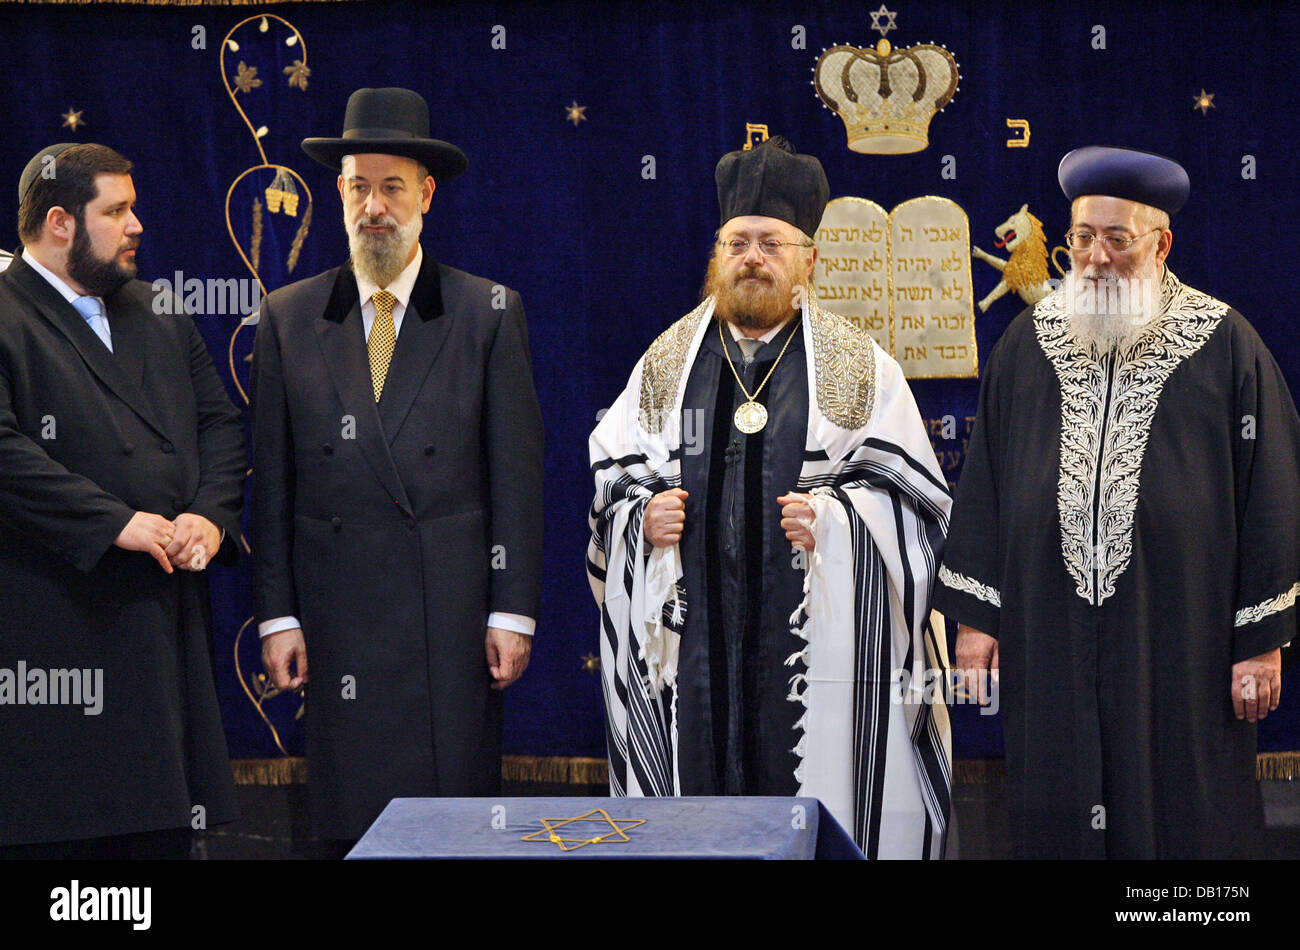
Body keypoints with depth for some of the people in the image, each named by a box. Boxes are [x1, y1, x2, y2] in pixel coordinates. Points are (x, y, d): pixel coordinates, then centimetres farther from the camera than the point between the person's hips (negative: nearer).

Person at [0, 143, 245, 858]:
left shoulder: (162, 322, 19)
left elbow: (219, 424, 17)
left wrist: (211, 516, -2)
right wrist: (117, 524, -19)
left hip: (167, 621, 7)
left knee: (163, 828, 8)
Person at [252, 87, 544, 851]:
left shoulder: (489, 312, 4)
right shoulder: (288, 317, 8)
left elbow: (517, 473, 2)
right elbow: (272, 481, 7)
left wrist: (513, 612, -3)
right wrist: (277, 614, 2)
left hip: (453, 609, -1)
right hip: (337, 611, 1)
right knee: (352, 819, 3)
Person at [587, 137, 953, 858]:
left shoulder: (861, 366, 5)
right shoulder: (667, 361, 12)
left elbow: (915, 496, 2)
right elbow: (610, 481, 14)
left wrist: (836, 518, -15)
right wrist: (643, 518, -7)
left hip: (819, 634, -2)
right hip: (692, 642, 2)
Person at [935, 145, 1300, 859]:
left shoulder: (1224, 345, -2)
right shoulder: (1028, 344, 7)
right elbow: (982, 482, 10)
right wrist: (975, 616, 6)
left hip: (1180, 651, -2)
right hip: (1049, 642, 3)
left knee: (1179, 823, 4)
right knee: (1057, 824, 9)